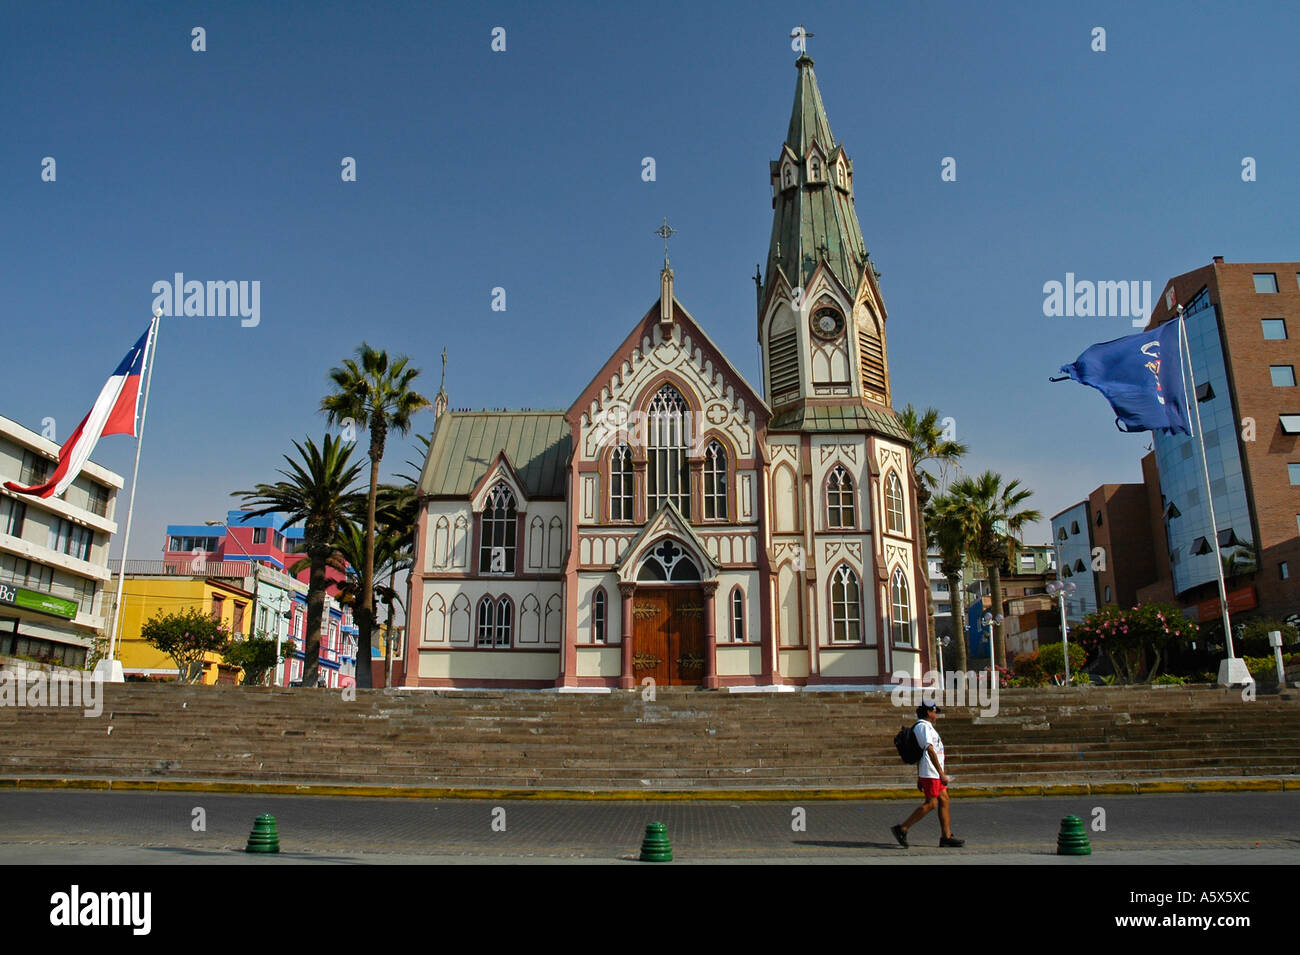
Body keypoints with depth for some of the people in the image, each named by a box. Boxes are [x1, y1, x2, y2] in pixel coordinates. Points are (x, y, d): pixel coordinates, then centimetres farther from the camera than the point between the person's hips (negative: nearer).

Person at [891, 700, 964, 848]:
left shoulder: (926, 727, 20)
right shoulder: (924, 726, -13)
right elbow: (930, 750, -23)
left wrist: (919, 778, 23)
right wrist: (942, 773, -25)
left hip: (934, 774, 10)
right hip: (930, 773, -10)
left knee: (944, 800, 8)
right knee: (931, 804, -9)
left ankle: (946, 837, 10)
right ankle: (902, 829, -7)